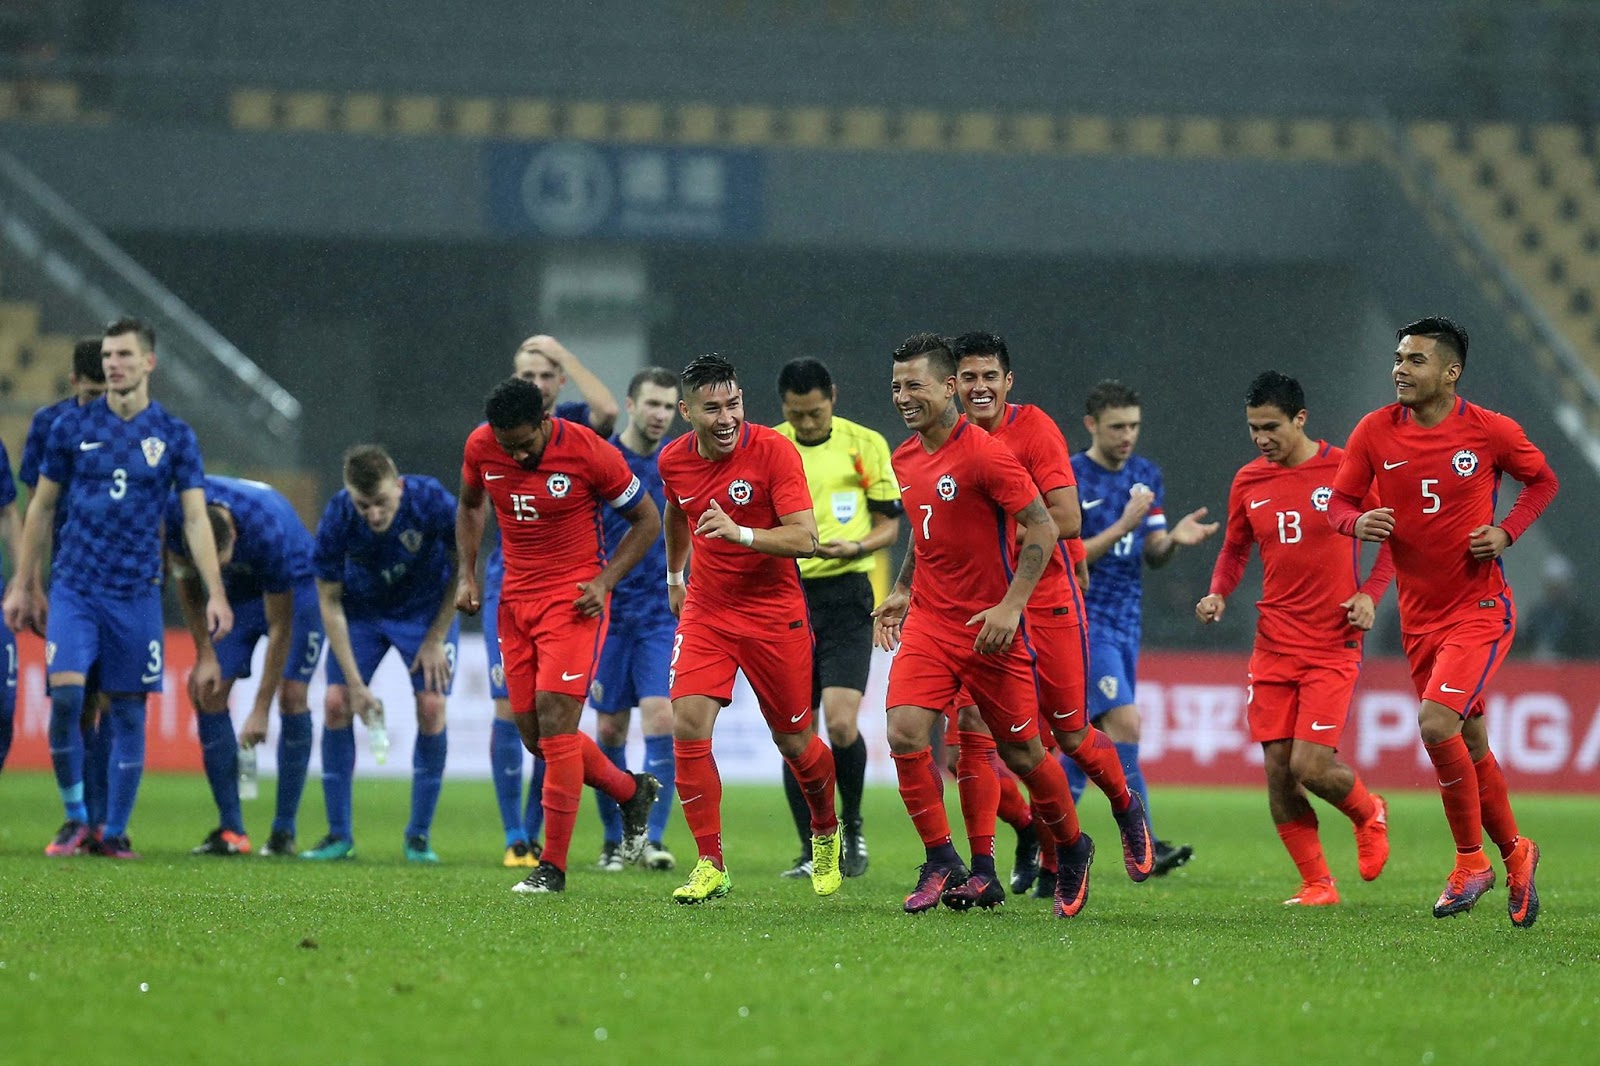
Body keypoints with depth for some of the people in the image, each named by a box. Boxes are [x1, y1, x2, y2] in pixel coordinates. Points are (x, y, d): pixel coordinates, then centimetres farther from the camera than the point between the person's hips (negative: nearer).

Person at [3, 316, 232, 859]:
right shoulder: (72, 427, 2)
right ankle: (74, 817, 1)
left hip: (136, 591, 0)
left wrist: (216, 594, -9)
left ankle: (115, 831, 13)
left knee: (129, 711, 2)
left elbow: (196, 518, 0)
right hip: (74, 586, 0)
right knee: (65, 696, -15)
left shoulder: (174, 436, 1)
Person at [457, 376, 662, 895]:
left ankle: (553, 866, -11)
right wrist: (467, 574, 6)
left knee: (554, 718, -16)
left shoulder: (590, 452, -16)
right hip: (516, 598, 5)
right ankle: (631, 791, 31)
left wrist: (604, 581, -14)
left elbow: (647, 519, -3)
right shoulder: (481, 448, -4)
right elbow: (470, 506, 18)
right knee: (535, 734, 5)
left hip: (574, 597, -5)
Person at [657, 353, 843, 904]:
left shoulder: (772, 449, -17)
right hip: (705, 611, 3)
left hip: (773, 614, -3)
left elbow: (805, 538, -22)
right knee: (688, 723, -16)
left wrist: (739, 533, -36)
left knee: (794, 740, 7)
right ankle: (711, 866, -10)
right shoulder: (674, 461, -2)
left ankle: (826, 833, 38)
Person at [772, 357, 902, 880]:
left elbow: (889, 522, 6)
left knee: (841, 724, -15)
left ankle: (852, 823, 9)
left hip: (845, 596, -2)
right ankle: (812, 852, 11)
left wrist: (855, 547, -14)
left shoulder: (865, 444, 2)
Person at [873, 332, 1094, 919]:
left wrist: (1009, 606, -20)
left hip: (990, 626, -6)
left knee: (1020, 750, 4)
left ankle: (1072, 849, 28)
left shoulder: (984, 453, -15)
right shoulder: (904, 459, 8)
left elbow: (1044, 528, -15)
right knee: (905, 734, -13)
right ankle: (941, 862, 0)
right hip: (928, 622, 6)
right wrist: (903, 591, 14)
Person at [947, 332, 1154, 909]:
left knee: (1070, 734, 7)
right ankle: (982, 874, -7)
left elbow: (1066, 518, -16)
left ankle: (1127, 807, 38)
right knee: (973, 732, -9)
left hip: (1048, 602, -4)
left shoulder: (1034, 428, -10)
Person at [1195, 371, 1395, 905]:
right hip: (1273, 646, 4)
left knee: (1311, 766, -14)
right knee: (1277, 770, -2)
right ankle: (1316, 883, 12)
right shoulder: (1248, 482, 7)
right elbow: (1235, 548, 21)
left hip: (1333, 646, -4)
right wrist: (1218, 594, 2)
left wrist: (1370, 593, -10)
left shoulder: (1346, 470, -6)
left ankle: (1368, 812, 19)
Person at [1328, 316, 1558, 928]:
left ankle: (1472, 861, -7)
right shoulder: (1375, 432, -2)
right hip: (1419, 617, 5)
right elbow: (1339, 501, 5)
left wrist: (1507, 532, -9)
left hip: (1481, 608, -5)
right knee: (1470, 746, 12)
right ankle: (1514, 852, 33)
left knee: (1436, 723, -22)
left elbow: (1542, 481, 7)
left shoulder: (1491, 431, -9)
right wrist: (1358, 522, -18)